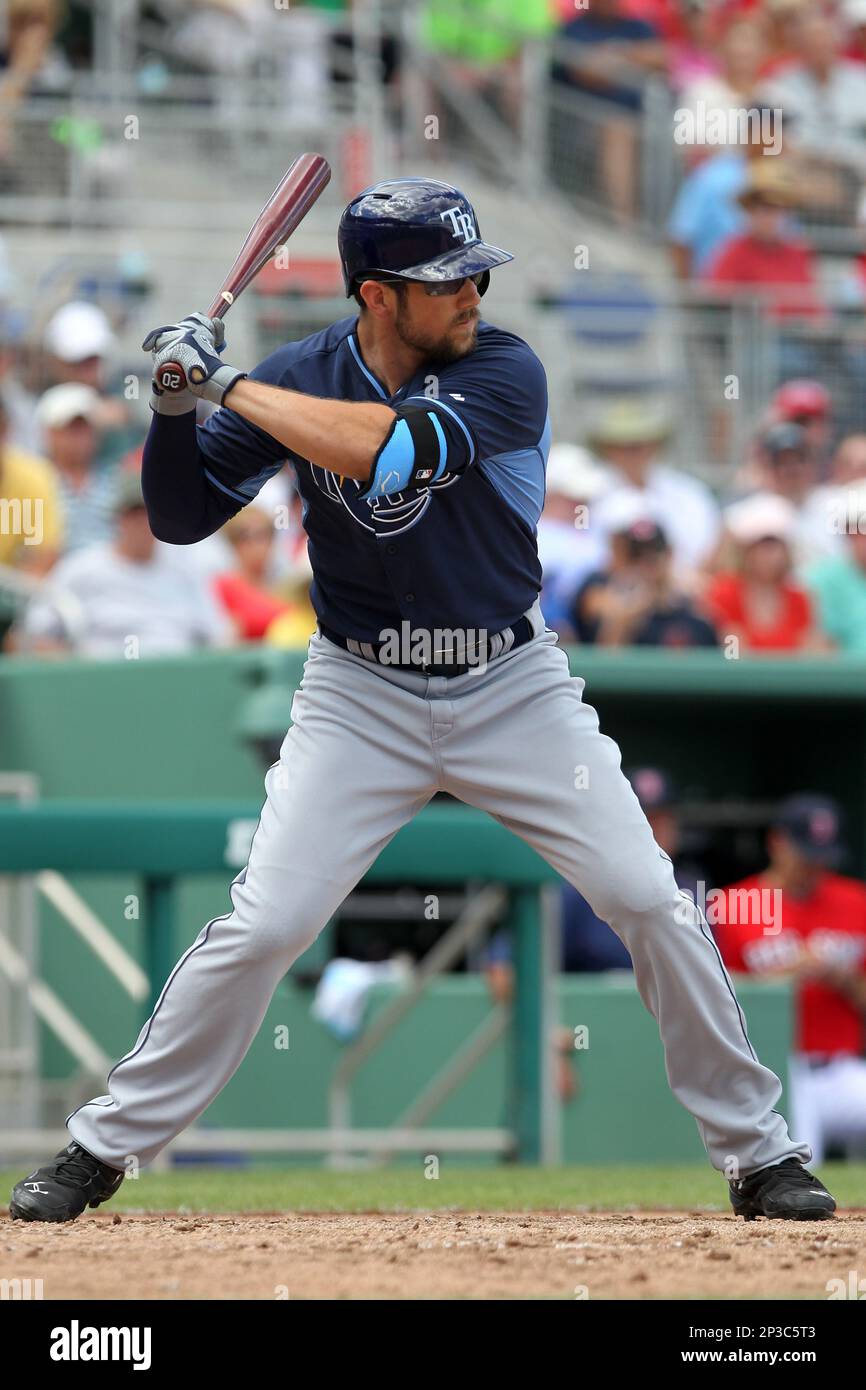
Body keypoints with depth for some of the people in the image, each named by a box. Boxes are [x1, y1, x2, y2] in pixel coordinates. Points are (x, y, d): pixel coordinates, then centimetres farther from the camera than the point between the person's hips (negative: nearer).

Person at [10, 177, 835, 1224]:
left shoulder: (505, 372, -14)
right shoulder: (303, 377, -6)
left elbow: (391, 450, -32)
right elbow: (180, 517, -2)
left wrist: (233, 386, -25)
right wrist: (177, 406, -20)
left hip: (512, 691, 0)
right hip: (363, 696, 0)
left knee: (651, 903, -6)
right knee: (262, 928, -9)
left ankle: (756, 1151, 8)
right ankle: (103, 1146, 4)